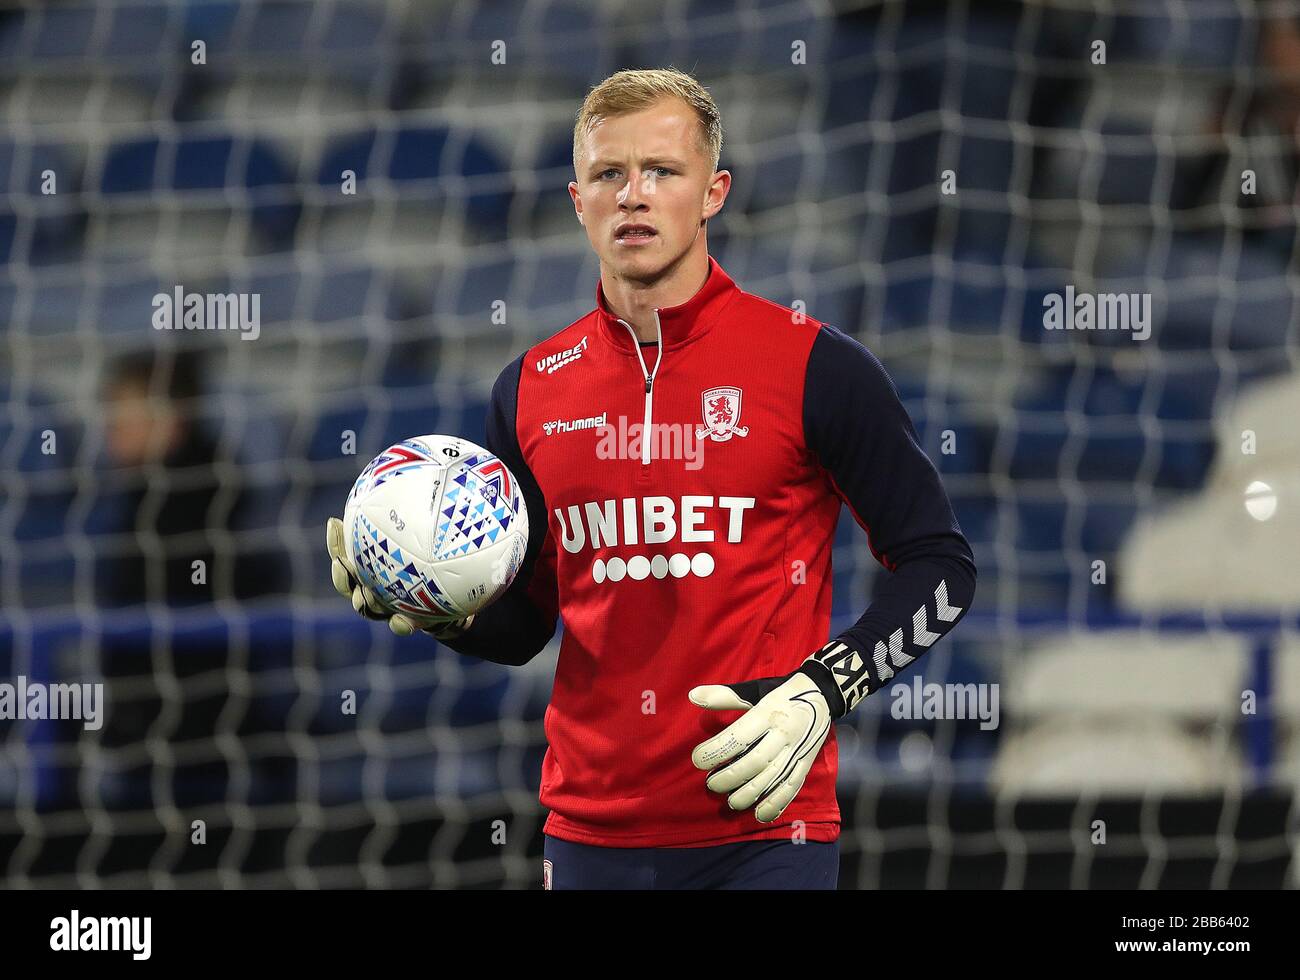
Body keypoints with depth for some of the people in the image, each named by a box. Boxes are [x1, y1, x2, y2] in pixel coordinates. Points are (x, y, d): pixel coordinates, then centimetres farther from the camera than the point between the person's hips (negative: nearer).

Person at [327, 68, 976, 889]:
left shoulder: (812, 364, -4)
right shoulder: (531, 390, 8)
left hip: (764, 832, -4)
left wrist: (821, 693, -12)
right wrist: (438, 607, -4)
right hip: (590, 835, 4)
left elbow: (941, 566, 0)